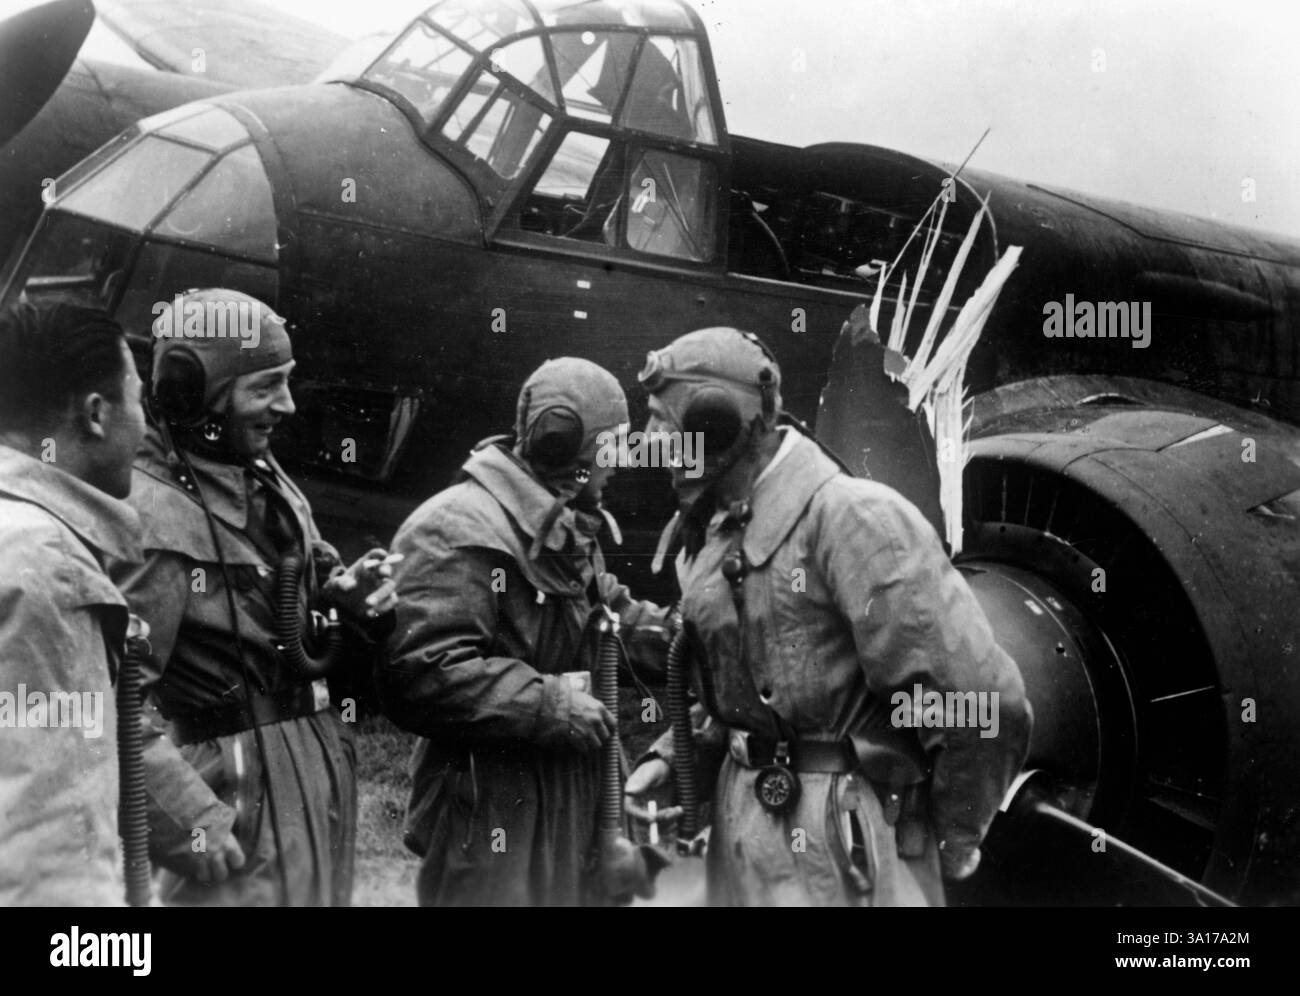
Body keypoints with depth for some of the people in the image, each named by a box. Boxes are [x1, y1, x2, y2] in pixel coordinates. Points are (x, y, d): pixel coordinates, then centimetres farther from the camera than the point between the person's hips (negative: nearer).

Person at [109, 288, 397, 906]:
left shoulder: (271, 486, 9)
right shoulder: (146, 512, -18)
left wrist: (348, 597, -1)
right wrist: (184, 816, -23)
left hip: (320, 770, 9)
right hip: (238, 793, -8)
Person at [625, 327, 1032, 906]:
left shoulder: (848, 516, -20)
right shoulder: (714, 537, 8)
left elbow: (984, 699, -23)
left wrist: (955, 837, -10)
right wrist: (669, 754, 5)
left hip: (840, 831, -8)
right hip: (744, 813, 8)